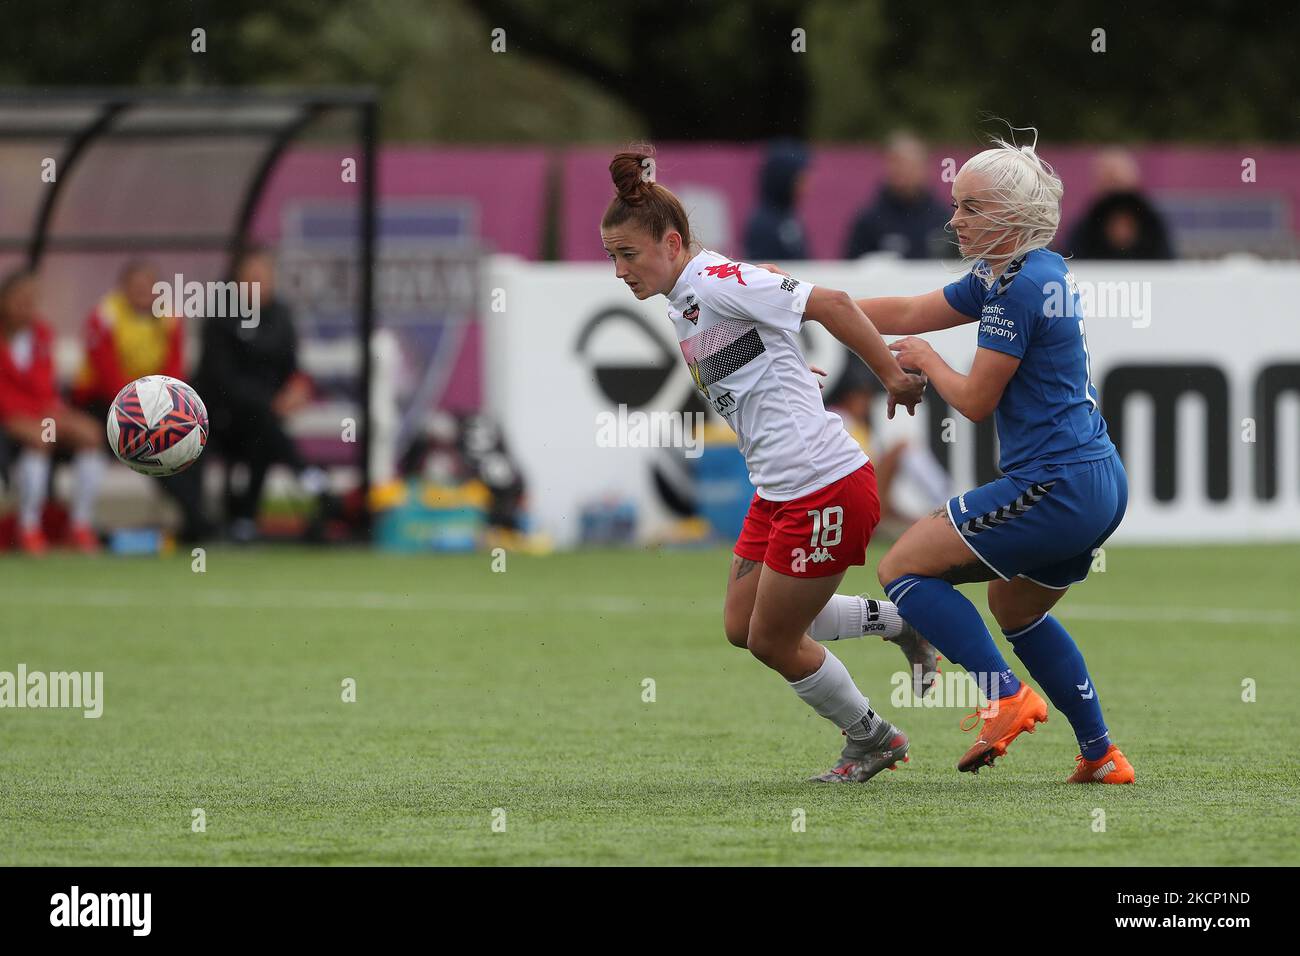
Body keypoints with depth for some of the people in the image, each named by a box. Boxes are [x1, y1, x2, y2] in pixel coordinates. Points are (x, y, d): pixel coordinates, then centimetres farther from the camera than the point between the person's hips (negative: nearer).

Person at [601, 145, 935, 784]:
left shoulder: (717, 282, -18)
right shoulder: (681, 305, 10)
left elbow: (831, 304, -21)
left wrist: (893, 376, -15)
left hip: (825, 485, -10)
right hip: (778, 491, 10)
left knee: (773, 641, 3)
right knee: (743, 626, 15)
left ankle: (871, 739, 25)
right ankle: (901, 619, 26)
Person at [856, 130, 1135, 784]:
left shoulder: (1020, 287, -16)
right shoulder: (1017, 273, 13)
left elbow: (975, 400, -12)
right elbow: (907, 315, 20)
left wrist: (926, 362, 7)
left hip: (1054, 488, -10)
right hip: (1101, 484, 10)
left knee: (902, 568, -3)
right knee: (1015, 608, 29)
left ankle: (1006, 697, -13)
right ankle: (1101, 755, 27)